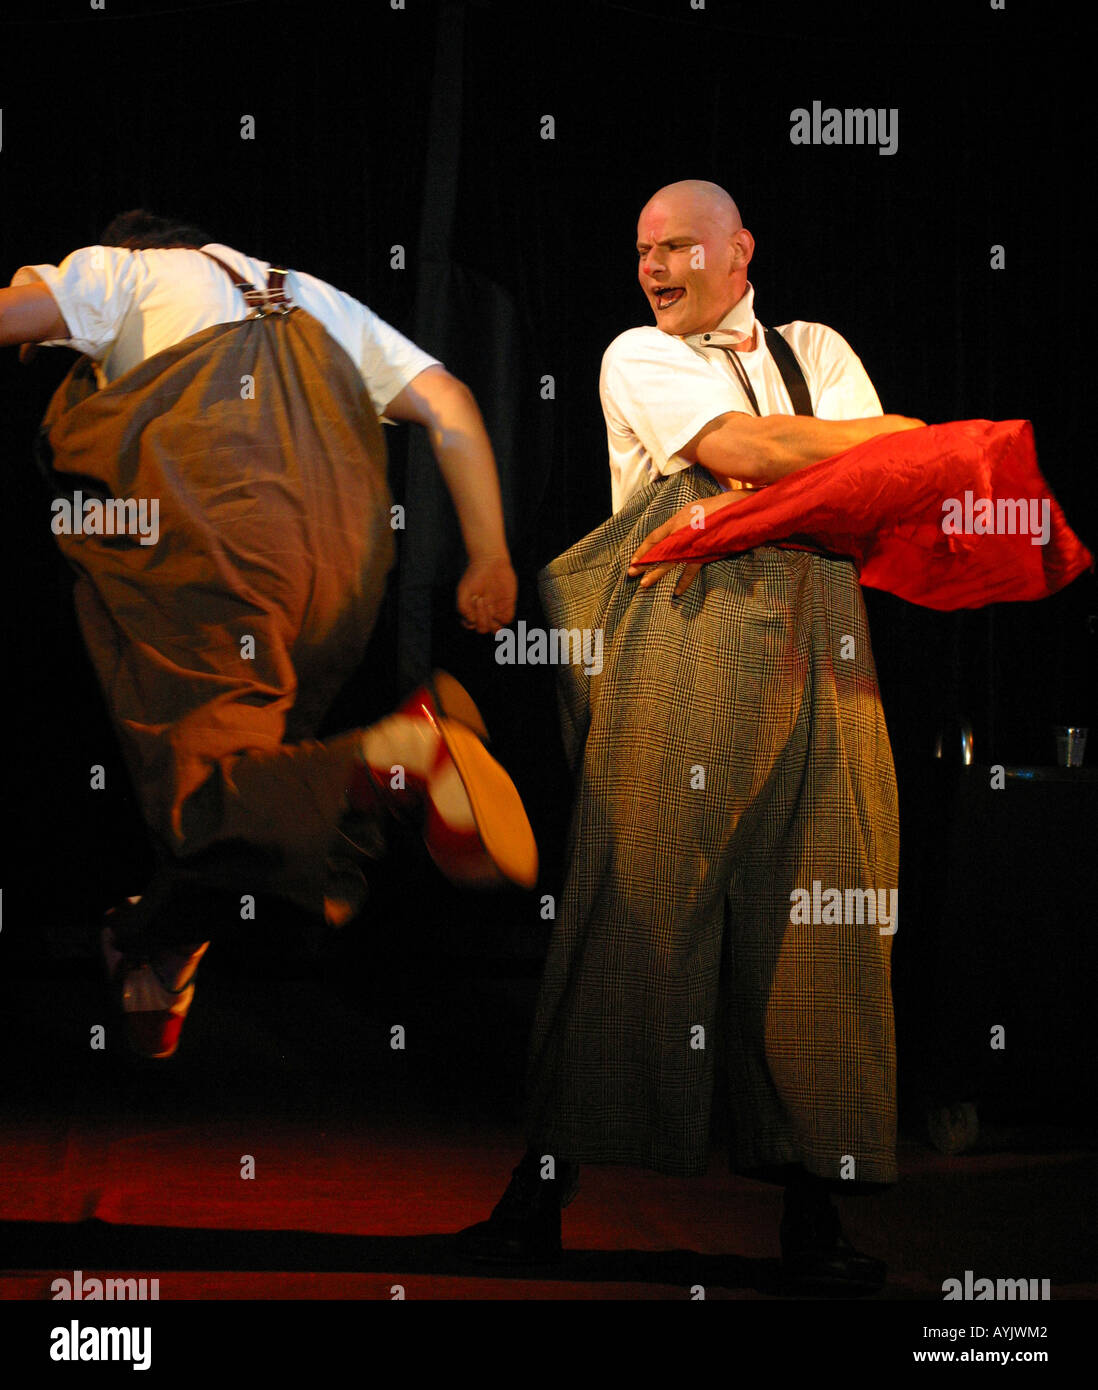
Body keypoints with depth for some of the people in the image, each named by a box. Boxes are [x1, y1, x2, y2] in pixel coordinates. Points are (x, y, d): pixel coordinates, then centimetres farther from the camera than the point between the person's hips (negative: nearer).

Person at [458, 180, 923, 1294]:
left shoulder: (816, 354, 21)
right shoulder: (637, 359, 12)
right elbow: (740, 448, -4)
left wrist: (741, 502, -11)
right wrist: (903, 438, 5)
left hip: (811, 649, 3)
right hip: (675, 647, -3)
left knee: (809, 915, -2)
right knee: (631, 895, -9)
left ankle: (811, 1208, 1)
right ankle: (545, 1187, -5)